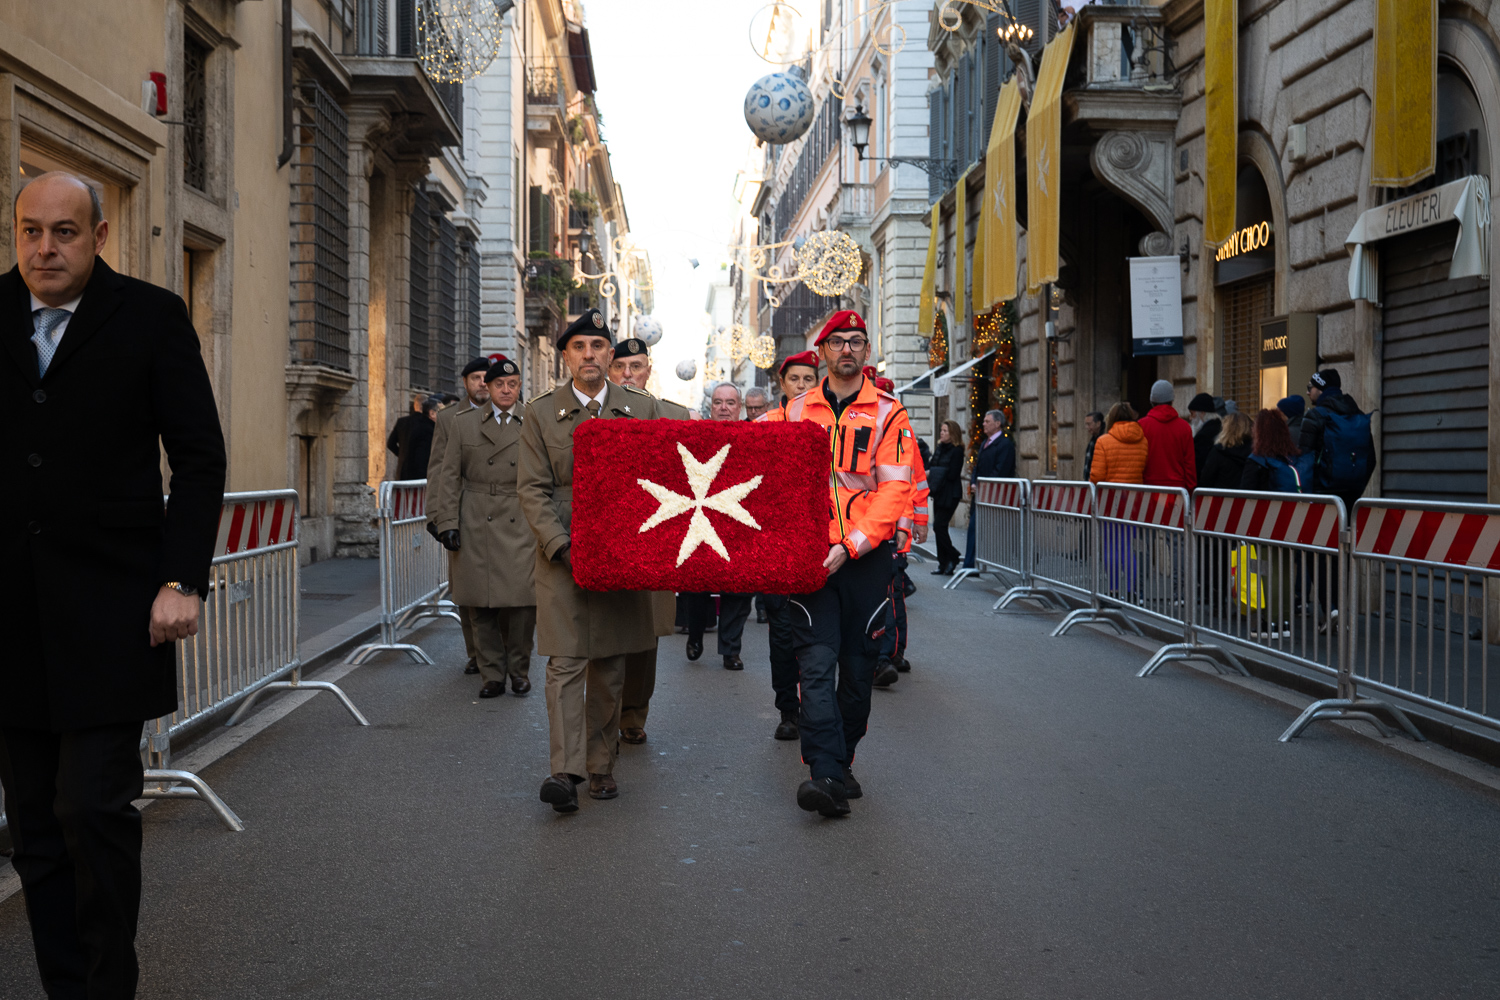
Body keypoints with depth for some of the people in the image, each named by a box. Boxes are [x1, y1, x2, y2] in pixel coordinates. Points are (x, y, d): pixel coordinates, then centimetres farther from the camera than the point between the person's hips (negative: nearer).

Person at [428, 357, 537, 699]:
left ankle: (519, 670, 13)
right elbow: (447, 476, 7)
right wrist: (446, 522, -2)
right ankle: (492, 674, 14)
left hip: (521, 526, -1)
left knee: (523, 600, -6)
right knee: (481, 606, 2)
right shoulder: (465, 425, 8)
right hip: (476, 528, 1)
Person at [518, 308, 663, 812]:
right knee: (566, 663, -8)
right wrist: (562, 546, -13)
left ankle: (601, 765, 19)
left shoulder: (642, 408, 7)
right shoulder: (540, 413, 3)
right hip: (562, 556, -2)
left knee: (610, 667, 8)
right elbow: (533, 490, -1)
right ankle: (565, 771, -9)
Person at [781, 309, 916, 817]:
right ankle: (824, 776, -14)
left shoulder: (888, 412, 2)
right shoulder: (797, 411, 10)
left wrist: (851, 545, -15)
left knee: (858, 665, 7)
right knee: (817, 662, -10)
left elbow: (894, 489, -6)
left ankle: (842, 763, 22)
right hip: (811, 554, 0)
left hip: (867, 556, 0)